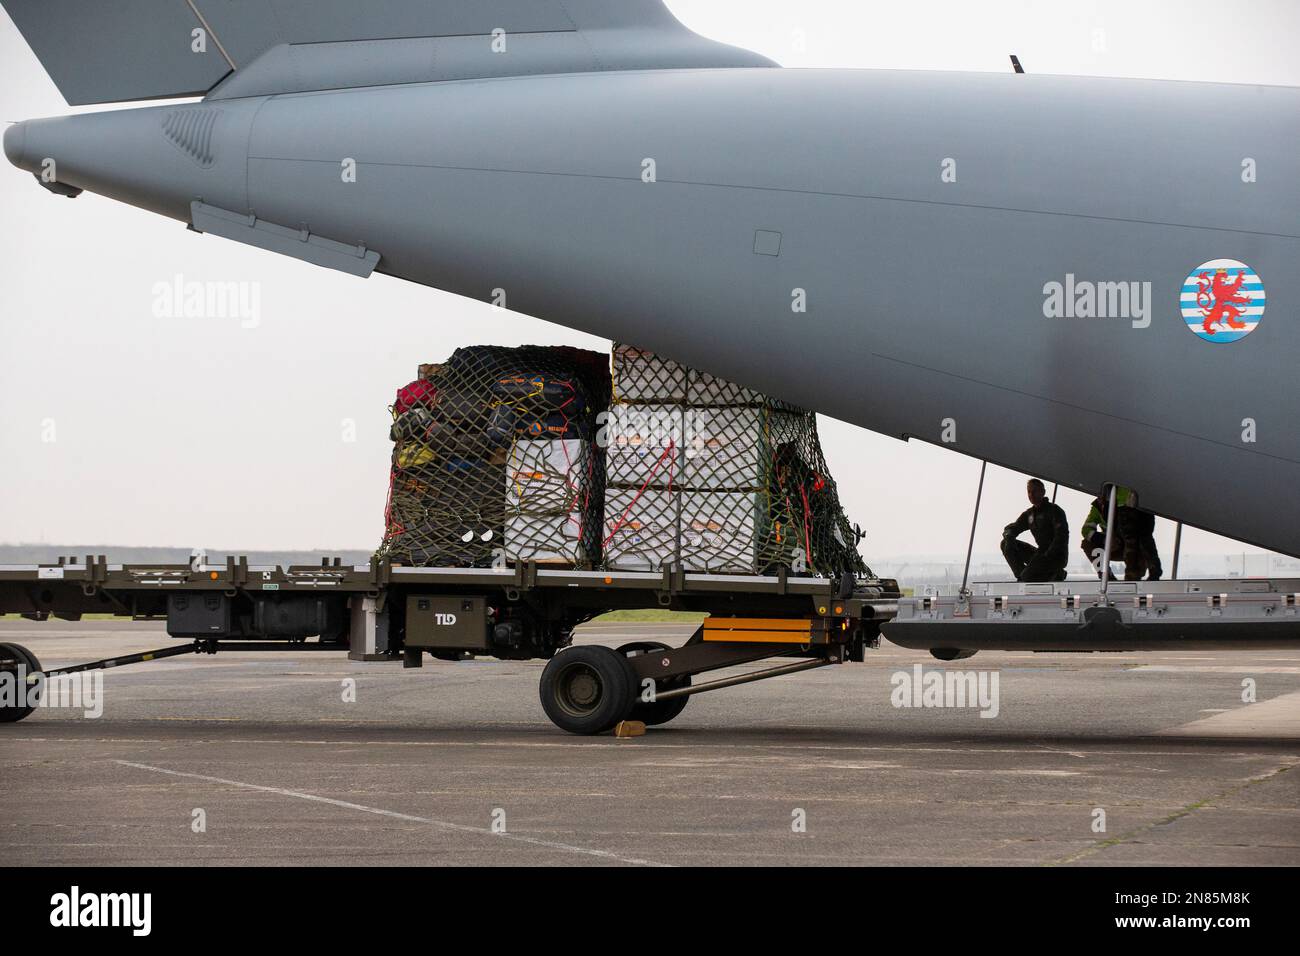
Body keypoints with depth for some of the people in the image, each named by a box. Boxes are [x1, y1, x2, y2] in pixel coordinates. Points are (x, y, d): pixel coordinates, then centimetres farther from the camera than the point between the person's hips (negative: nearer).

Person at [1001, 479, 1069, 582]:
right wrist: (1009, 536, -13)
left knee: (1028, 577, -29)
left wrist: (1047, 556, -27)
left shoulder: (1054, 510, -9)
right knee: (1006, 544, -1)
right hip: (1040, 553, 8)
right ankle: (1022, 576, -4)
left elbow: (1062, 536, -18)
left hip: (1056, 557, -8)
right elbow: (1011, 528, 14)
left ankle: (1055, 575, -4)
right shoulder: (1029, 514, 13)